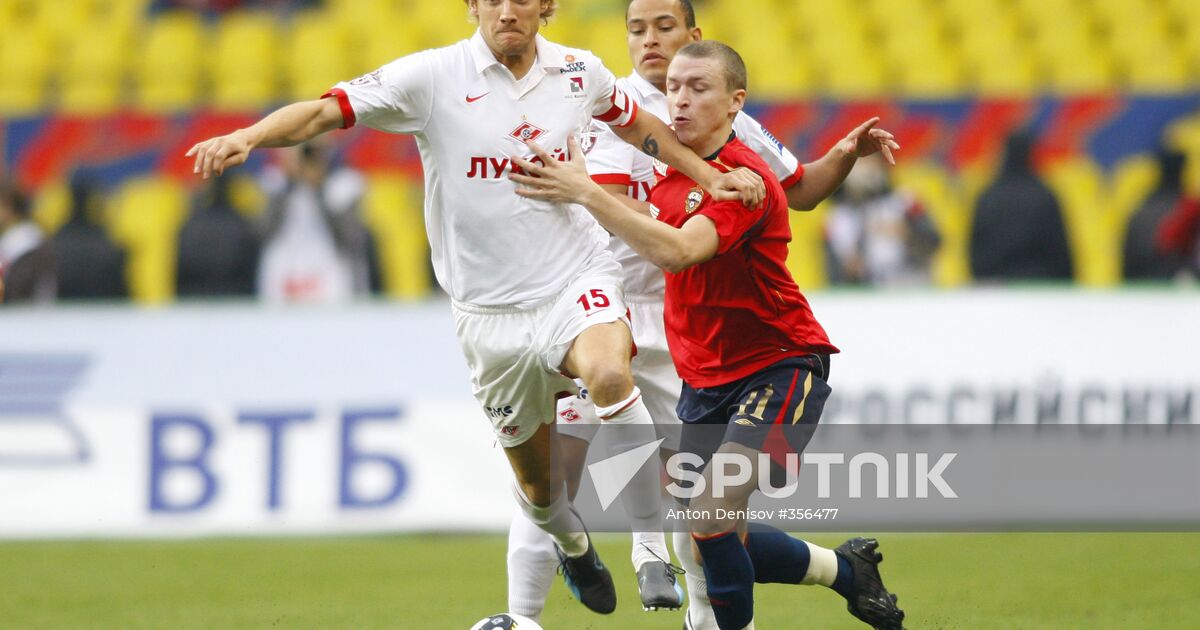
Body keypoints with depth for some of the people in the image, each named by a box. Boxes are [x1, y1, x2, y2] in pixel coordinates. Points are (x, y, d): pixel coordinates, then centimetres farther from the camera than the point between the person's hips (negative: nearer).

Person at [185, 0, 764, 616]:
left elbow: (636, 125, 22)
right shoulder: (433, 76, -9)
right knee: (537, 482, 10)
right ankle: (573, 547, 45)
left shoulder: (580, 72, 0)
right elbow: (324, 111, -15)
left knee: (608, 374, -35)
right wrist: (248, 136, -32)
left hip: (576, 279, 0)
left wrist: (709, 176, 16)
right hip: (489, 307, 0)